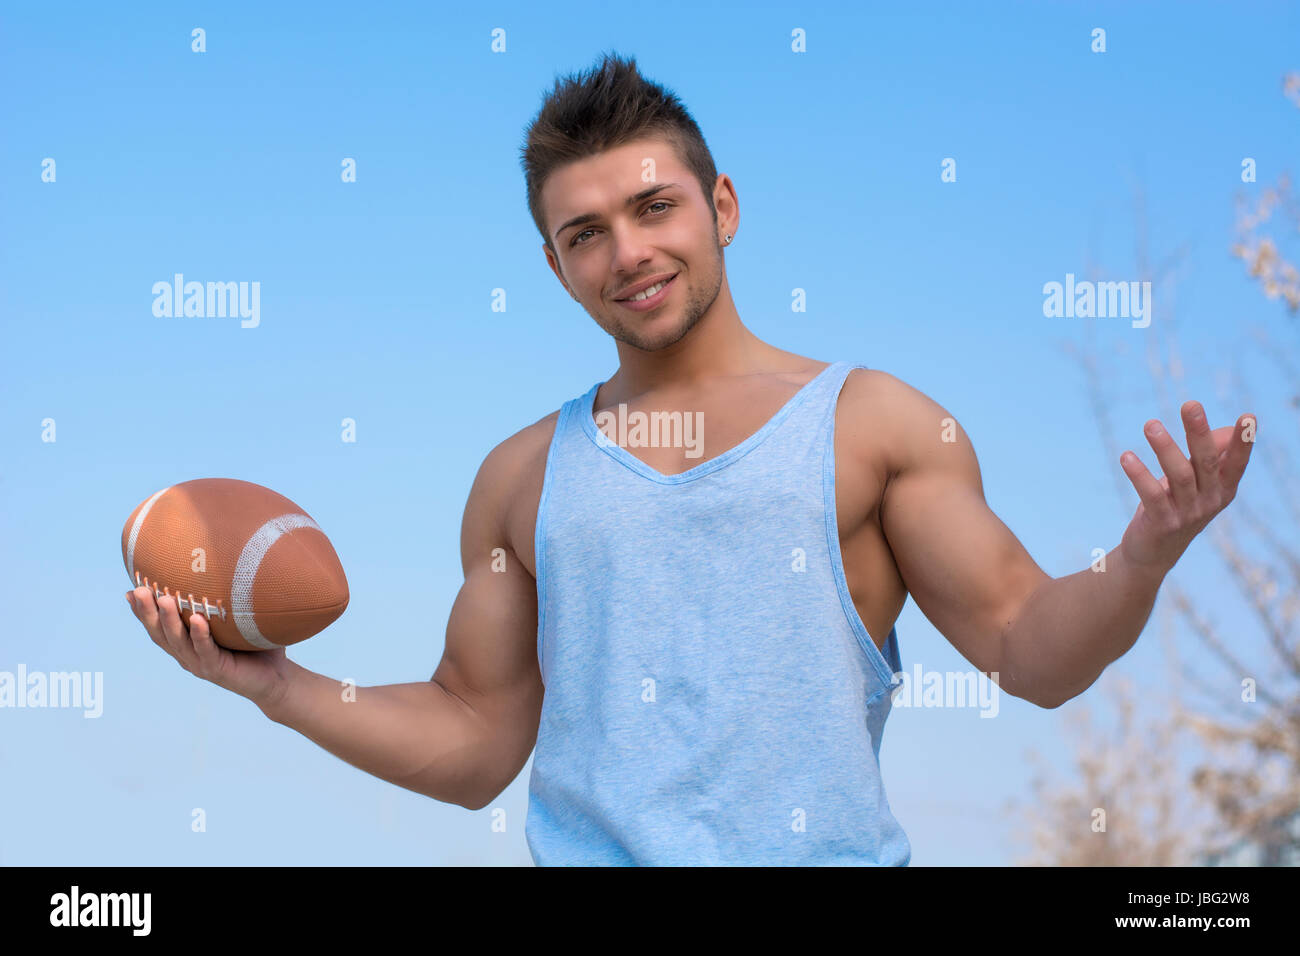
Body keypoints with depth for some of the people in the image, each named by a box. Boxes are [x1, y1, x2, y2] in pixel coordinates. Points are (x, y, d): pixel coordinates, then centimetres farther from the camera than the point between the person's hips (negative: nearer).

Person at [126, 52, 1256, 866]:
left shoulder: (874, 422, 5)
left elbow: (1028, 649, 1)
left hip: (823, 850, -2)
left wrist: (1141, 560, -17)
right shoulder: (523, 479, 13)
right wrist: (280, 687, 6)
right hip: (585, 849, 3)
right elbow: (475, 743, 16)